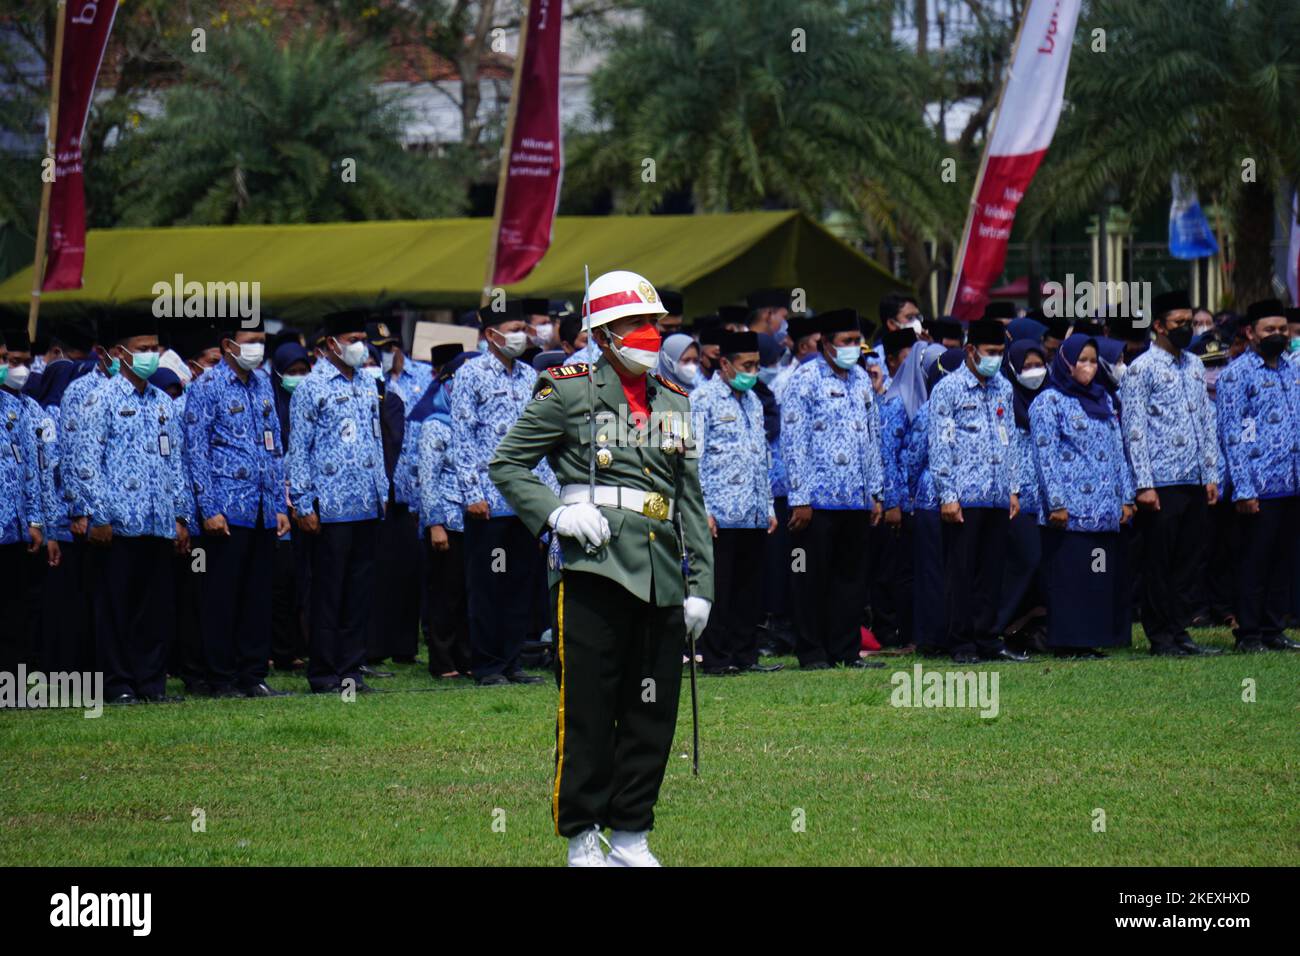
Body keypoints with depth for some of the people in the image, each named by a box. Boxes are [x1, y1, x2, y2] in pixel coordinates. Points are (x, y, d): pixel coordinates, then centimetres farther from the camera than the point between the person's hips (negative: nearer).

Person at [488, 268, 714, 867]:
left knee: (654, 711, 7)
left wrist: (699, 585, 12)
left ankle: (630, 838, 16)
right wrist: (556, 511, -12)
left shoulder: (673, 404, 18)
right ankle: (582, 841, 2)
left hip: (661, 578, 6)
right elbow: (506, 464, 3)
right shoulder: (569, 392, 2)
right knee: (587, 711, -5)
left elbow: (691, 502, 19)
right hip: (593, 566, -6)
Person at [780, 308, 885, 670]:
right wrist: (800, 498, -13)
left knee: (852, 575, 9)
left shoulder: (861, 379, 14)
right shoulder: (805, 380, -5)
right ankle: (812, 652, 6)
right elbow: (792, 441, -9)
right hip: (818, 500, -6)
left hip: (856, 500, 6)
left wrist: (876, 492, 15)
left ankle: (847, 650, 15)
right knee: (813, 578, 0)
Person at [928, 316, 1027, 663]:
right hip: (965, 498, -6)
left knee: (992, 570, 8)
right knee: (961, 571, -2)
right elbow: (940, 446, -7)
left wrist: (1013, 489, 14)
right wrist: (947, 495, -12)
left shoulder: (1003, 388, 14)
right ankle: (961, 644, 2)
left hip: (998, 497, 6)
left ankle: (988, 639, 14)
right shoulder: (948, 389, -4)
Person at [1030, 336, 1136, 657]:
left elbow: (1118, 451, 19)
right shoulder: (1049, 402, -1)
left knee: (1104, 576, 4)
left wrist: (1126, 497, 10)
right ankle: (1068, 642, -4)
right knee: (1070, 577, -6)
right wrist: (1057, 504, -15)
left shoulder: (1104, 400, 18)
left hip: (1106, 510, 6)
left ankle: (1091, 639, 9)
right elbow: (1045, 455, -8)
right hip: (1071, 509, -6)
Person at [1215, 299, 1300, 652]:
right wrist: (1244, 490, -14)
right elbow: (1231, 435, -10)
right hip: (1259, 488, -6)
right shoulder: (1237, 375, -7)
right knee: (1253, 563, -1)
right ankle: (1249, 634, 5)